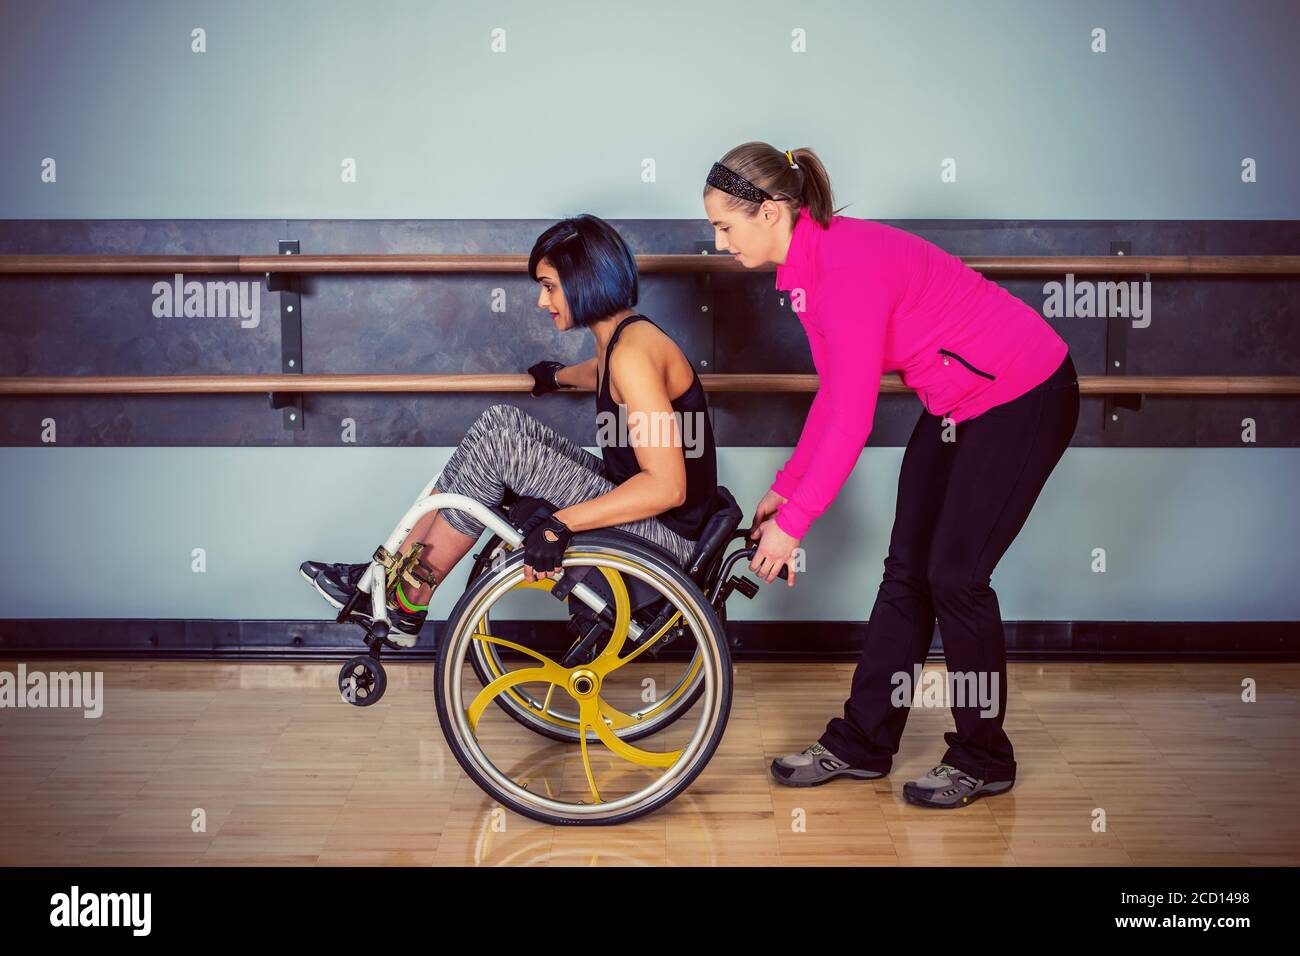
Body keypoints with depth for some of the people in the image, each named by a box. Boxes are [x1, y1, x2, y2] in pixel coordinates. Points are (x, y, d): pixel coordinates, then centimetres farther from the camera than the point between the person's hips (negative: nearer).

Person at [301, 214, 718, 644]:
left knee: (499, 431, -17)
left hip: (665, 535, -10)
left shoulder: (633, 350, -20)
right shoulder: (616, 338, 10)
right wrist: (560, 376, 58)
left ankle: (408, 605, -8)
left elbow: (667, 487, -27)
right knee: (499, 434, 5)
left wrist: (560, 524, -29)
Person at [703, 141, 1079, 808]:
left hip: (1024, 399, -9)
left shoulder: (848, 266, -29)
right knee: (907, 571, 8)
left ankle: (983, 760, 12)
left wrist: (794, 522, -25)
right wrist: (785, 486, 7)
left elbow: (852, 416, -30)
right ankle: (862, 744, 17)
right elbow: (833, 393, 8)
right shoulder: (804, 265, 0)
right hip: (956, 403, 9)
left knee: (955, 575, -6)